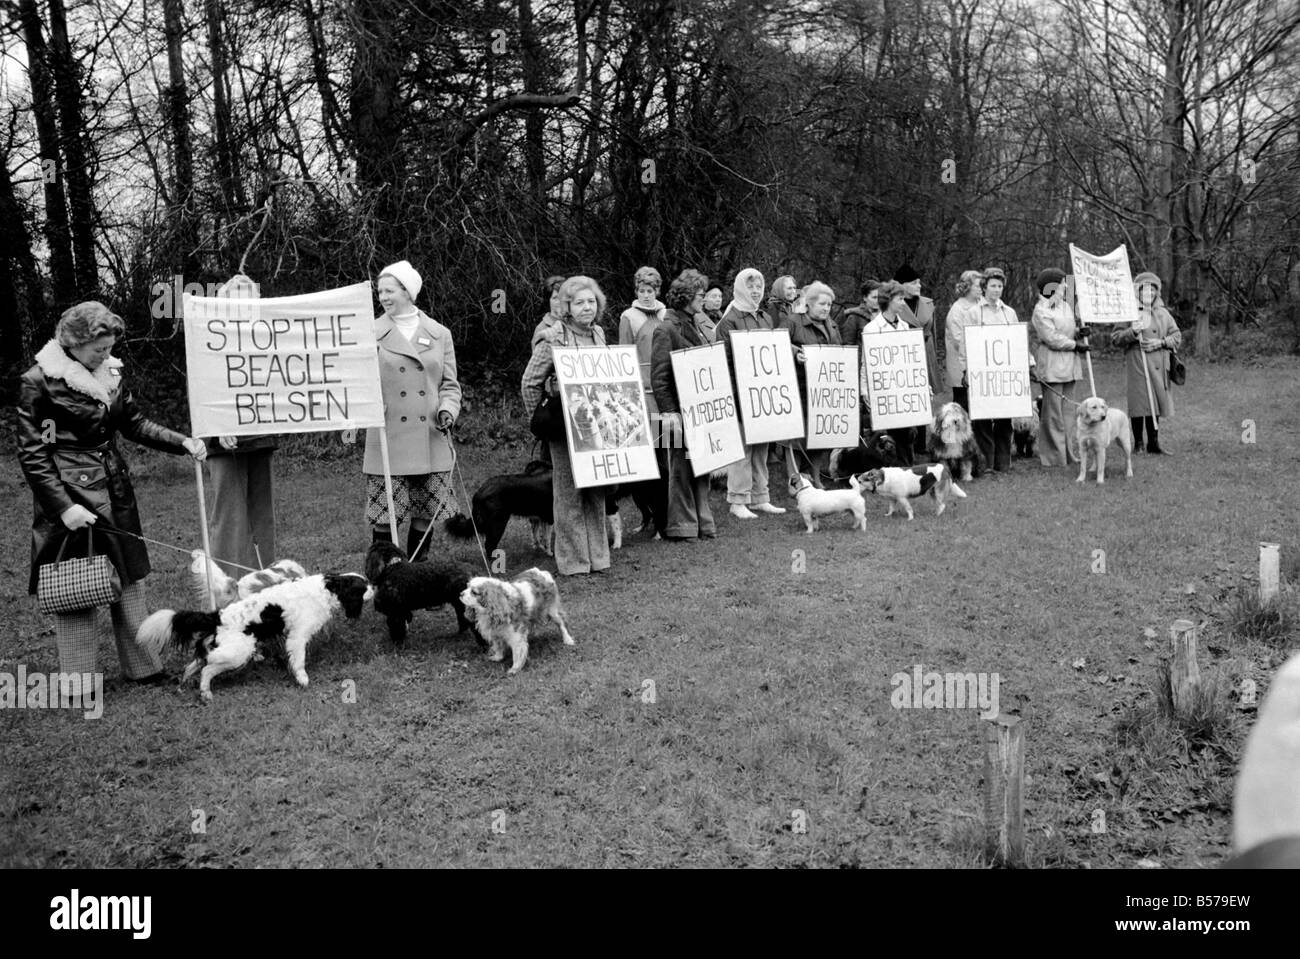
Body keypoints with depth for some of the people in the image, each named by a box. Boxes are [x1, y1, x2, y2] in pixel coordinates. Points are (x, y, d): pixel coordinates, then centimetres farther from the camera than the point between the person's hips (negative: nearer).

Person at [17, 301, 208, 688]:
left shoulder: (110, 373, 6)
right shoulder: (39, 381, -11)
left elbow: (135, 424, 14)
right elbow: (32, 454, -11)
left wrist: (183, 442, -1)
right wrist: (62, 506, -19)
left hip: (115, 492, 6)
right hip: (69, 496, -6)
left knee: (129, 580, 12)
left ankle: (140, 664, 24)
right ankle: (78, 683, 13)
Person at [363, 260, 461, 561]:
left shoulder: (439, 334, 9)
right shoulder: (371, 334, 4)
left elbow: (450, 384, 12)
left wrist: (447, 411, -7)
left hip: (431, 439, 2)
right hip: (388, 439, -2)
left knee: (427, 513, 7)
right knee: (385, 516, -2)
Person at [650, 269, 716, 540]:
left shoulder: (695, 326, 16)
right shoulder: (666, 329, -10)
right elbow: (658, 376, -14)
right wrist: (668, 411, -19)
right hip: (681, 411, -8)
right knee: (681, 469, 0)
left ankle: (702, 522, 21)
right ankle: (681, 526, 9)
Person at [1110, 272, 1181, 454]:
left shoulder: (1163, 313, 13)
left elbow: (1177, 337, 12)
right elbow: (1115, 338, -3)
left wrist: (1161, 342, -6)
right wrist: (1133, 332, -19)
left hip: (1158, 365, 4)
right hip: (1136, 363, -4)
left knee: (1156, 402, 5)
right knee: (1139, 403, -3)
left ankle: (1154, 443, 13)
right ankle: (1138, 443, 8)